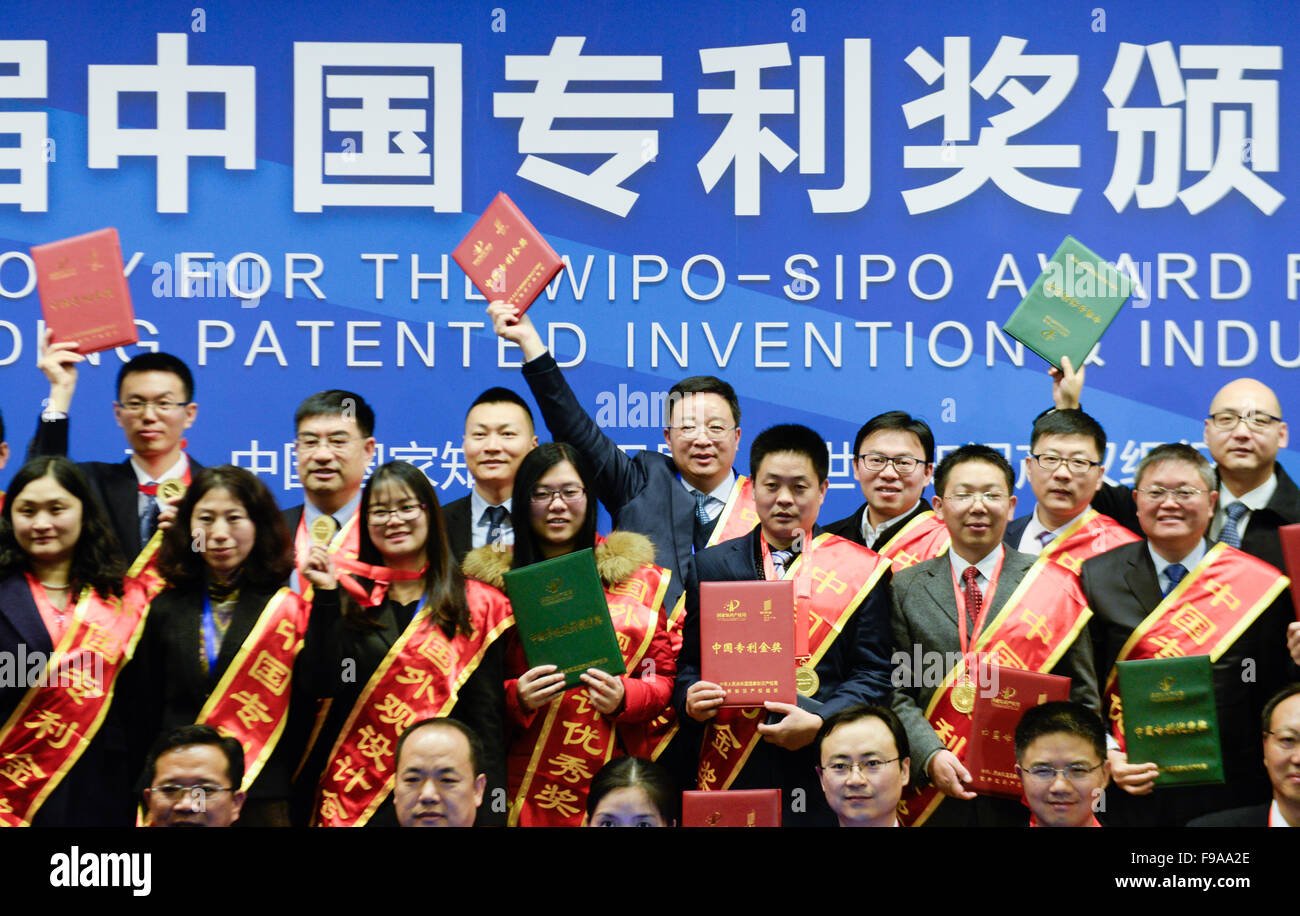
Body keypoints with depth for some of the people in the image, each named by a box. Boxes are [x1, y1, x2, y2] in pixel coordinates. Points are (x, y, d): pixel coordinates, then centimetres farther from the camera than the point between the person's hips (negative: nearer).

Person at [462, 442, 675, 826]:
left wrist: (625, 697, -11)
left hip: (616, 776, 1)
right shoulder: (493, 581, 6)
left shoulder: (637, 576, 8)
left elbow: (665, 675, 8)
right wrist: (516, 697, -13)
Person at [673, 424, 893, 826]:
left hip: (824, 772, -1)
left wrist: (820, 721, -14)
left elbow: (875, 673, 0)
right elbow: (690, 660, 13)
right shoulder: (712, 565, 12)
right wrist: (690, 698, -8)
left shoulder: (860, 570, 4)